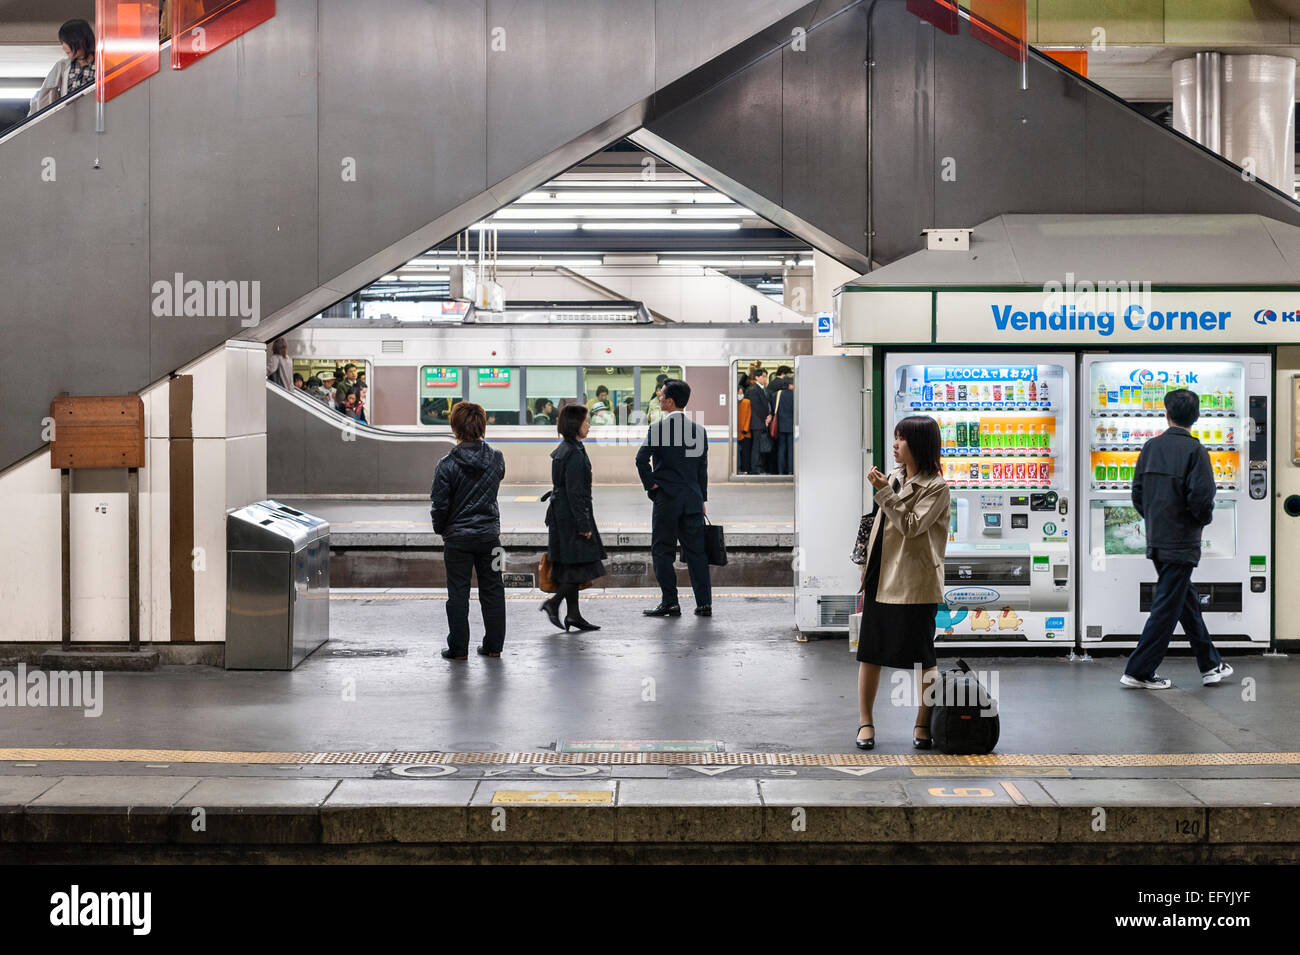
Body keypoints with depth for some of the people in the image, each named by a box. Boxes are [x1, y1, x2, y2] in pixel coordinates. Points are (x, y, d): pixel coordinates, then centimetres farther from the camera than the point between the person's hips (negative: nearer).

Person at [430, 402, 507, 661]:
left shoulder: (448, 463, -15)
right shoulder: (496, 458, -5)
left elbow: (439, 504, -11)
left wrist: (440, 529, 5)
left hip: (458, 536, -3)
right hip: (489, 535, 3)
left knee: (458, 593, 5)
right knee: (492, 591, 12)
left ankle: (458, 648, 8)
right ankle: (493, 646, 17)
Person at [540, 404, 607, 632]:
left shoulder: (563, 449, 13)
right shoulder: (574, 454, -17)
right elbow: (574, 493, -20)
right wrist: (584, 525, -19)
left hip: (561, 513, 10)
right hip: (572, 515, -10)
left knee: (571, 566, 11)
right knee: (582, 564, -5)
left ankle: (573, 614, 13)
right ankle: (553, 603, -8)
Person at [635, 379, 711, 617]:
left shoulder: (658, 428, -8)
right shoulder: (699, 430, 6)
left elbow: (642, 459, -17)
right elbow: (703, 469, 10)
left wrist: (650, 484, -3)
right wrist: (702, 500, 16)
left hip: (666, 499, -4)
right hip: (693, 499, 4)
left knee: (662, 551, 4)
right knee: (696, 551, 7)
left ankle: (670, 602, 2)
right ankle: (704, 604, 5)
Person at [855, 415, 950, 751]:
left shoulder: (936, 487, -10)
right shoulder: (895, 476, 11)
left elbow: (911, 525, -20)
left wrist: (885, 491, -20)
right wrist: (868, 562, 18)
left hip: (915, 584, -7)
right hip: (880, 578, 7)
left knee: (923, 655, 2)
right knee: (869, 651, 7)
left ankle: (923, 723, 14)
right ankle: (865, 722, 14)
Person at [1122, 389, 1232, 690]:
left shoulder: (1151, 447, 5)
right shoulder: (1195, 451, -13)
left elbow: (1137, 493, 7)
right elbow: (1201, 497, -21)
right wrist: (1205, 518, 0)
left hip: (1156, 539, 7)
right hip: (1181, 542, -7)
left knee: (1187, 600, 16)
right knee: (1167, 607, -1)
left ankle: (1211, 665, 26)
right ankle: (1139, 672, -1)